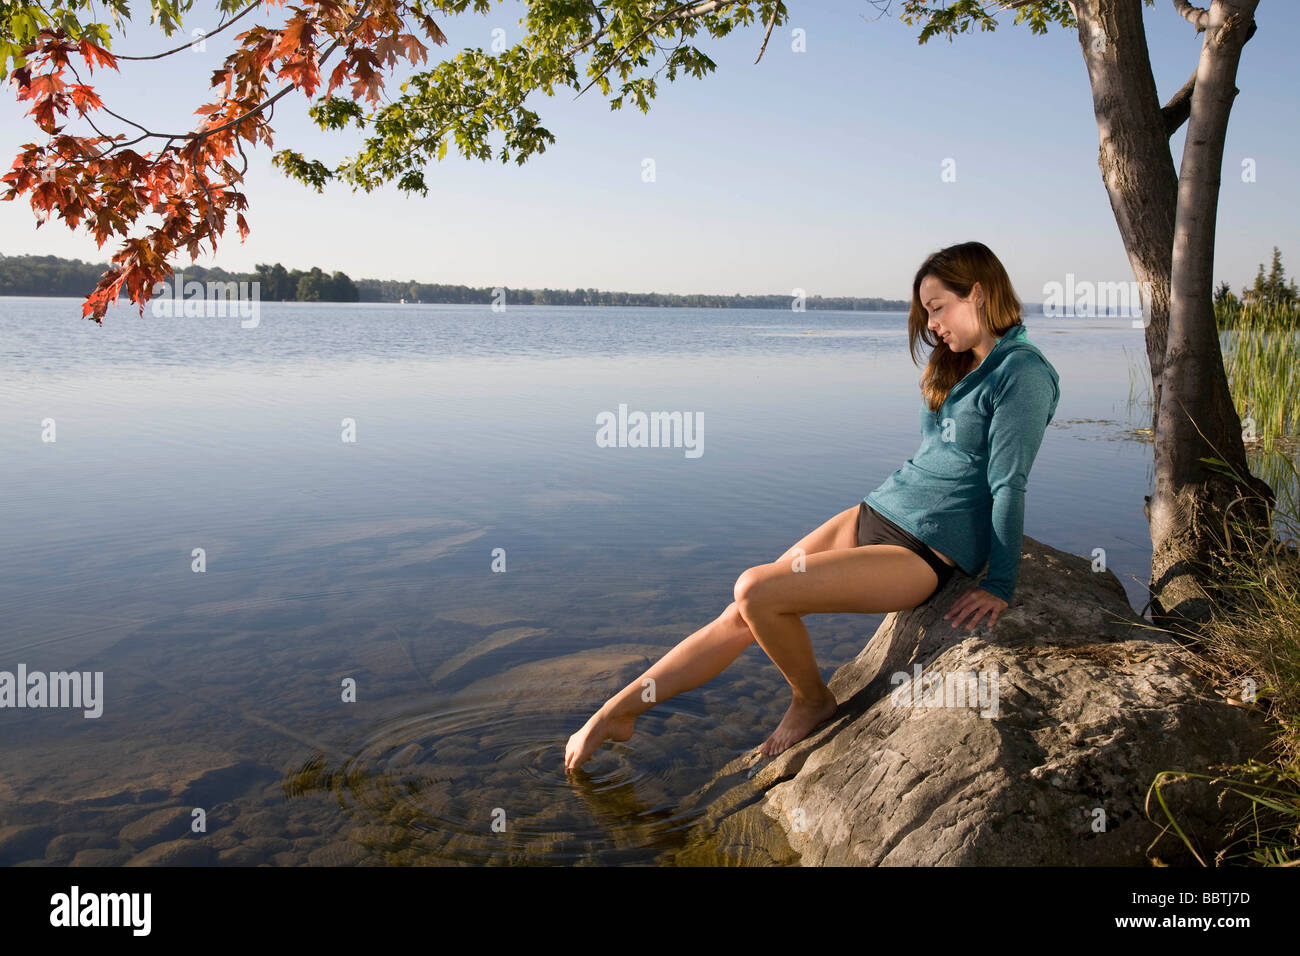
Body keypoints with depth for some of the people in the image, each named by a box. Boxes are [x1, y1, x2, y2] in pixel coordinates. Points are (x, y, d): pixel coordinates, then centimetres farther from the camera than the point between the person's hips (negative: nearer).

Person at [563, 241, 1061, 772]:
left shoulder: (1022, 372, -12)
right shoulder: (960, 365, 15)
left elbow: (1009, 483, -13)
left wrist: (999, 586, -11)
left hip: (927, 552, -8)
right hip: (874, 513, 8)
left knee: (756, 591, -22)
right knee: (741, 616, -1)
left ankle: (812, 701, 5)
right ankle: (615, 714, 7)